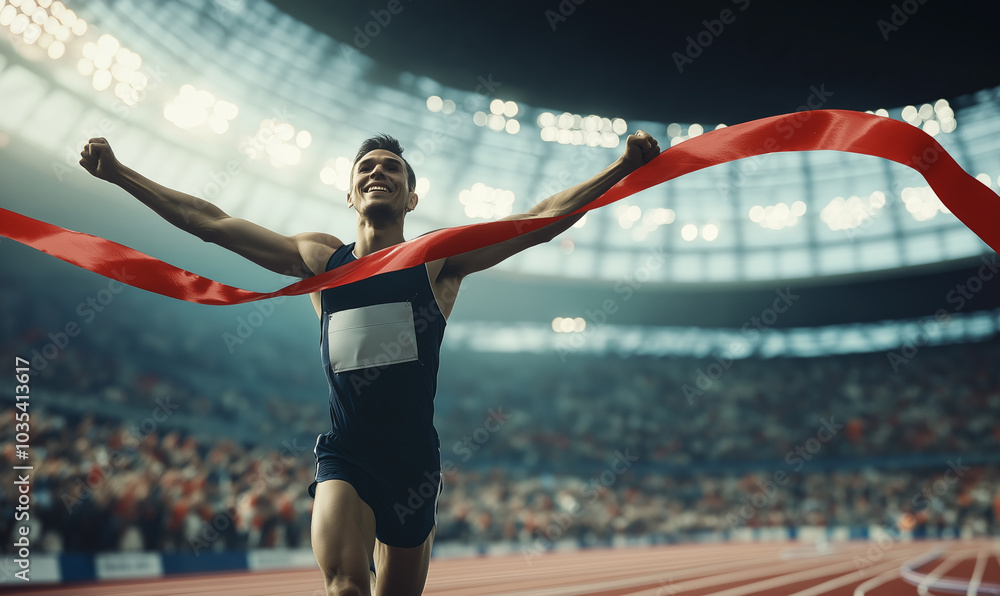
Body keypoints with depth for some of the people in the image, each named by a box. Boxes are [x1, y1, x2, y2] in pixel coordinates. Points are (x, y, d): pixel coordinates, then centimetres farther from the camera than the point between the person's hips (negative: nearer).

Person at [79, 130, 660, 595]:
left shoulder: (439, 257, 2)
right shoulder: (318, 258, 8)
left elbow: (542, 221, -6)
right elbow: (209, 221, 10)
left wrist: (624, 167, -13)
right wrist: (119, 174, 9)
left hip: (415, 461, 0)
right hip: (345, 456, 0)